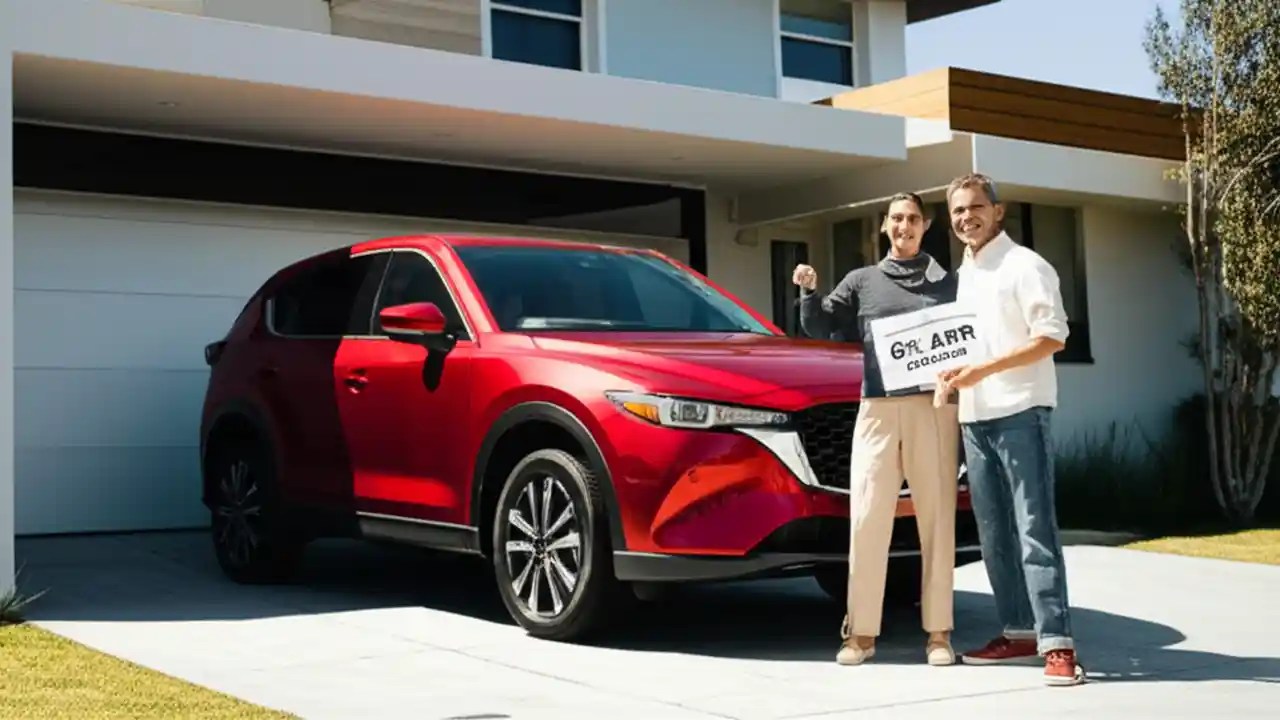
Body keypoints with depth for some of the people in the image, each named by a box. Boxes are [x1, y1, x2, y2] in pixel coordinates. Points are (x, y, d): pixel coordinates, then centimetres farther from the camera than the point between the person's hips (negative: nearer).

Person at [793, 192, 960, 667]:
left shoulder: (948, 282, 14)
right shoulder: (862, 281, 16)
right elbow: (819, 329, 13)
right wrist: (809, 293, -4)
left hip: (934, 408, 0)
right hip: (877, 410, 1)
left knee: (937, 519, 1)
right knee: (867, 519, -3)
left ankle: (938, 632, 6)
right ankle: (861, 632, 3)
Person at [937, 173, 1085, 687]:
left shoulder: (1024, 265, -4)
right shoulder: (963, 275, 19)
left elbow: (1052, 337, -12)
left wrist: (983, 370, -17)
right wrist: (952, 375, 6)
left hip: (1019, 410, -8)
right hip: (974, 416, 8)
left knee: (1034, 529, -11)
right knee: (993, 531, 8)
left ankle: (1056, 643, -12)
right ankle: (1018, 632, 15)